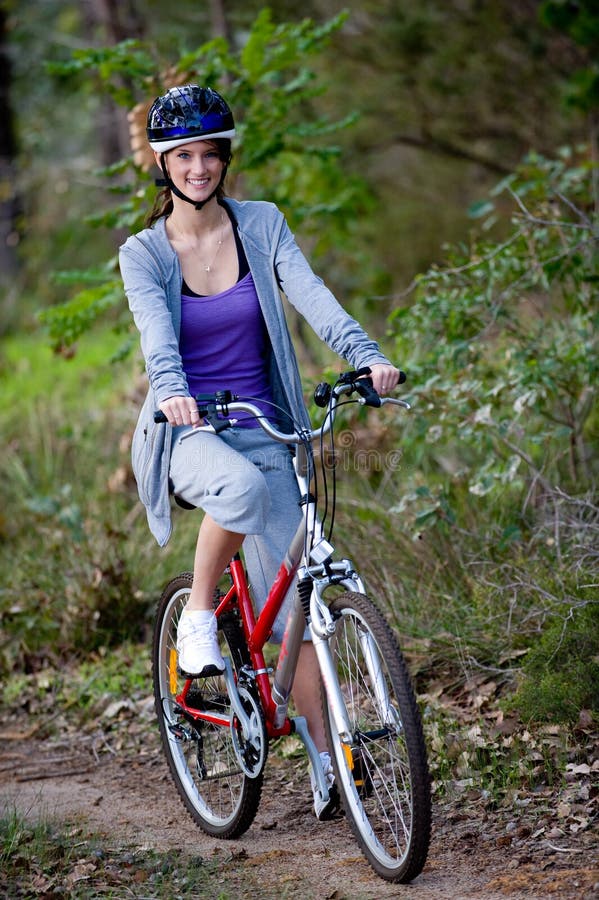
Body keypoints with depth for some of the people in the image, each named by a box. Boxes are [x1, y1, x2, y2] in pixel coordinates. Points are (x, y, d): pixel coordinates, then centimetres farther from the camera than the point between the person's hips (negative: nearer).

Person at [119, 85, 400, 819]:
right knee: (242, 486, -38)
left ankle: (327, 762, 3)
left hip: (262, 428, 2)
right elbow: (157, 337, -19)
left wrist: (369, 357, -30)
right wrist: (171, 392, -41)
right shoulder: (143, 254, -1)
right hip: (186, 432, -2)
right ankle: (197, 620, -16)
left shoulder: (262, 225, 4)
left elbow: (312, 298, -12)